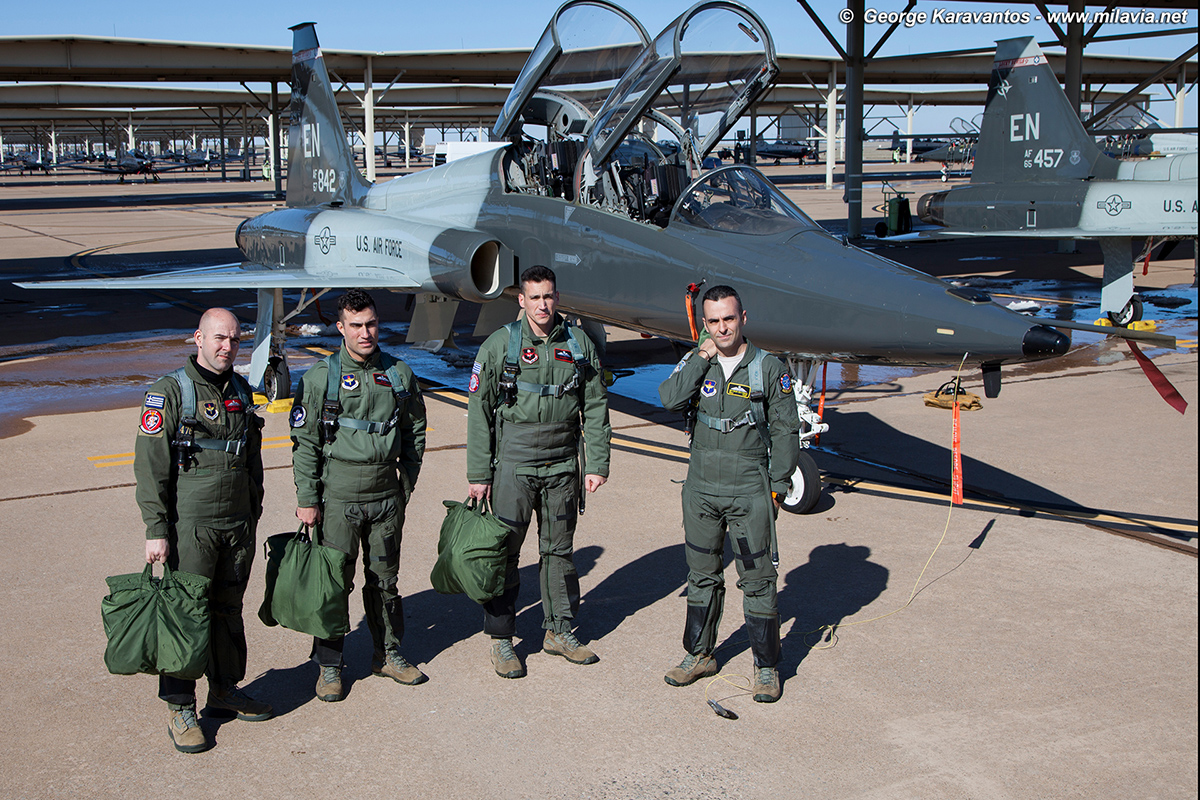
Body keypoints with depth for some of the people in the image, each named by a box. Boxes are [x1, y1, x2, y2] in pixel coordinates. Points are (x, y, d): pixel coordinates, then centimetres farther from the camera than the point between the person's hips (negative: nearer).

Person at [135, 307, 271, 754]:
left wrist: (253, 513, 19)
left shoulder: (241, 392, 11)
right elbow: (150, 466, -10)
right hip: (191, 525, -5)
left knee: (228, 609, 14)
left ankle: (225, 690, 28)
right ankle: (180, 711, 7)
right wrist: (155, 530, -14)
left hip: (238, 526, 6)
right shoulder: (169, 393, -8)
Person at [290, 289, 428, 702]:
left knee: (384, 579, 12)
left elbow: (415, 432, 15)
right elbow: (305, 442, -4)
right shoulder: (320, 377, -5)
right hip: (338, 495, -3)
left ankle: (389, 654, 27)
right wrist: (307, 499, -7)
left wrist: (407, 483, 11)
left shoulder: (399, 374, 5)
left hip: (387, 496, 3)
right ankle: (329, 665, 14)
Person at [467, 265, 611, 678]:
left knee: (559, 550, 11)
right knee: (504, 550, 1)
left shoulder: (579, 344, 3)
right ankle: (501, 639, 13)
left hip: (562, 465, 3)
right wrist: (478, 473, -5)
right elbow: (479, 412, -3)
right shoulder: (499, 345, -4)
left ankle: (560, 631, 25)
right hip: (513, 463, -3)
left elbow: (595, 408, 8)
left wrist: (597, 463, 2)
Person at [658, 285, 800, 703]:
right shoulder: (696, 362, 4)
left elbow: (786, 430, 1)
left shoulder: (768, 368, -3)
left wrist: (777, 486, -3)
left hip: (750, 492, -3)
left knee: (758, 581, 1)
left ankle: (766, 666, 13)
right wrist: (701, 359, -14)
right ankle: (699, 655, 29)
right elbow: (670, 399, -14)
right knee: (702, 577, 14)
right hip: (701, 489, 3)